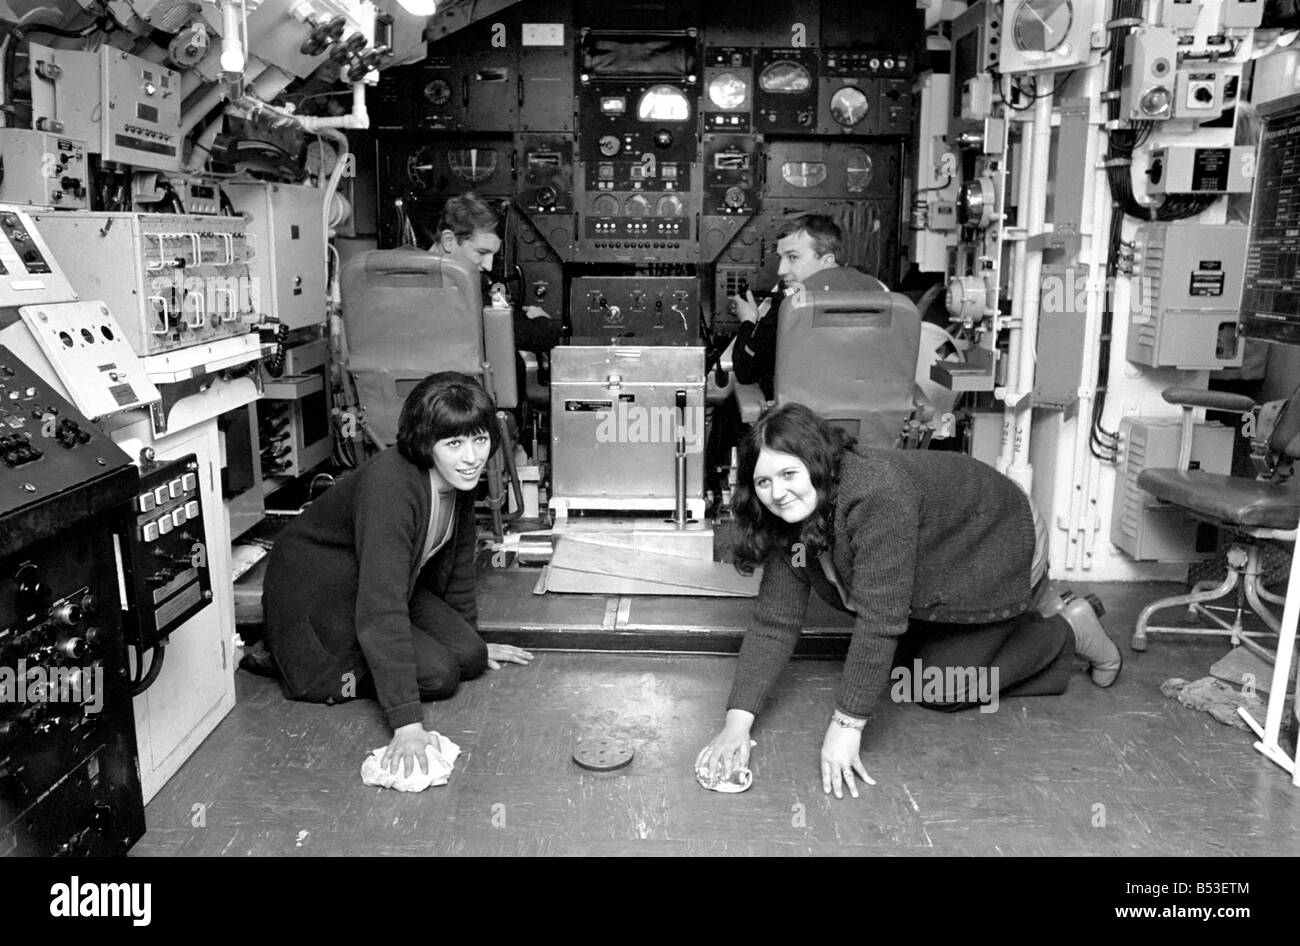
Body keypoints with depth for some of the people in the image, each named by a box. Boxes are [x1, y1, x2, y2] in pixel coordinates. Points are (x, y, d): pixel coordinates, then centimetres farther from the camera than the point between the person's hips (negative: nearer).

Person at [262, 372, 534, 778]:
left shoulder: (458, 478, -11)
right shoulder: (390, 487, -36)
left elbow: (458, 561, 7)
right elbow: (381, 611, -41)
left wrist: (472, 641, 16)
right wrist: (407, 723, -45)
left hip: (387, 584, 8)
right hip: (315, 599, -7)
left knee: (469, 657, -5)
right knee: (438, 674, -15)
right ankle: (284, 656, 0)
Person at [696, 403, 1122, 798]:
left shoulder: (878, 495, -41)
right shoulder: (788, 521, -17)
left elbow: (879, 619, -40)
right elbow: (774, 623, -18)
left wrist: (846, 726, -39)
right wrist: (737, 722, -26)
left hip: (999, 551, -7)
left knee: (941, 689, -5)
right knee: (901, 670, 7)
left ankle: (1068, 630, 15)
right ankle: (1020, 627, 27)